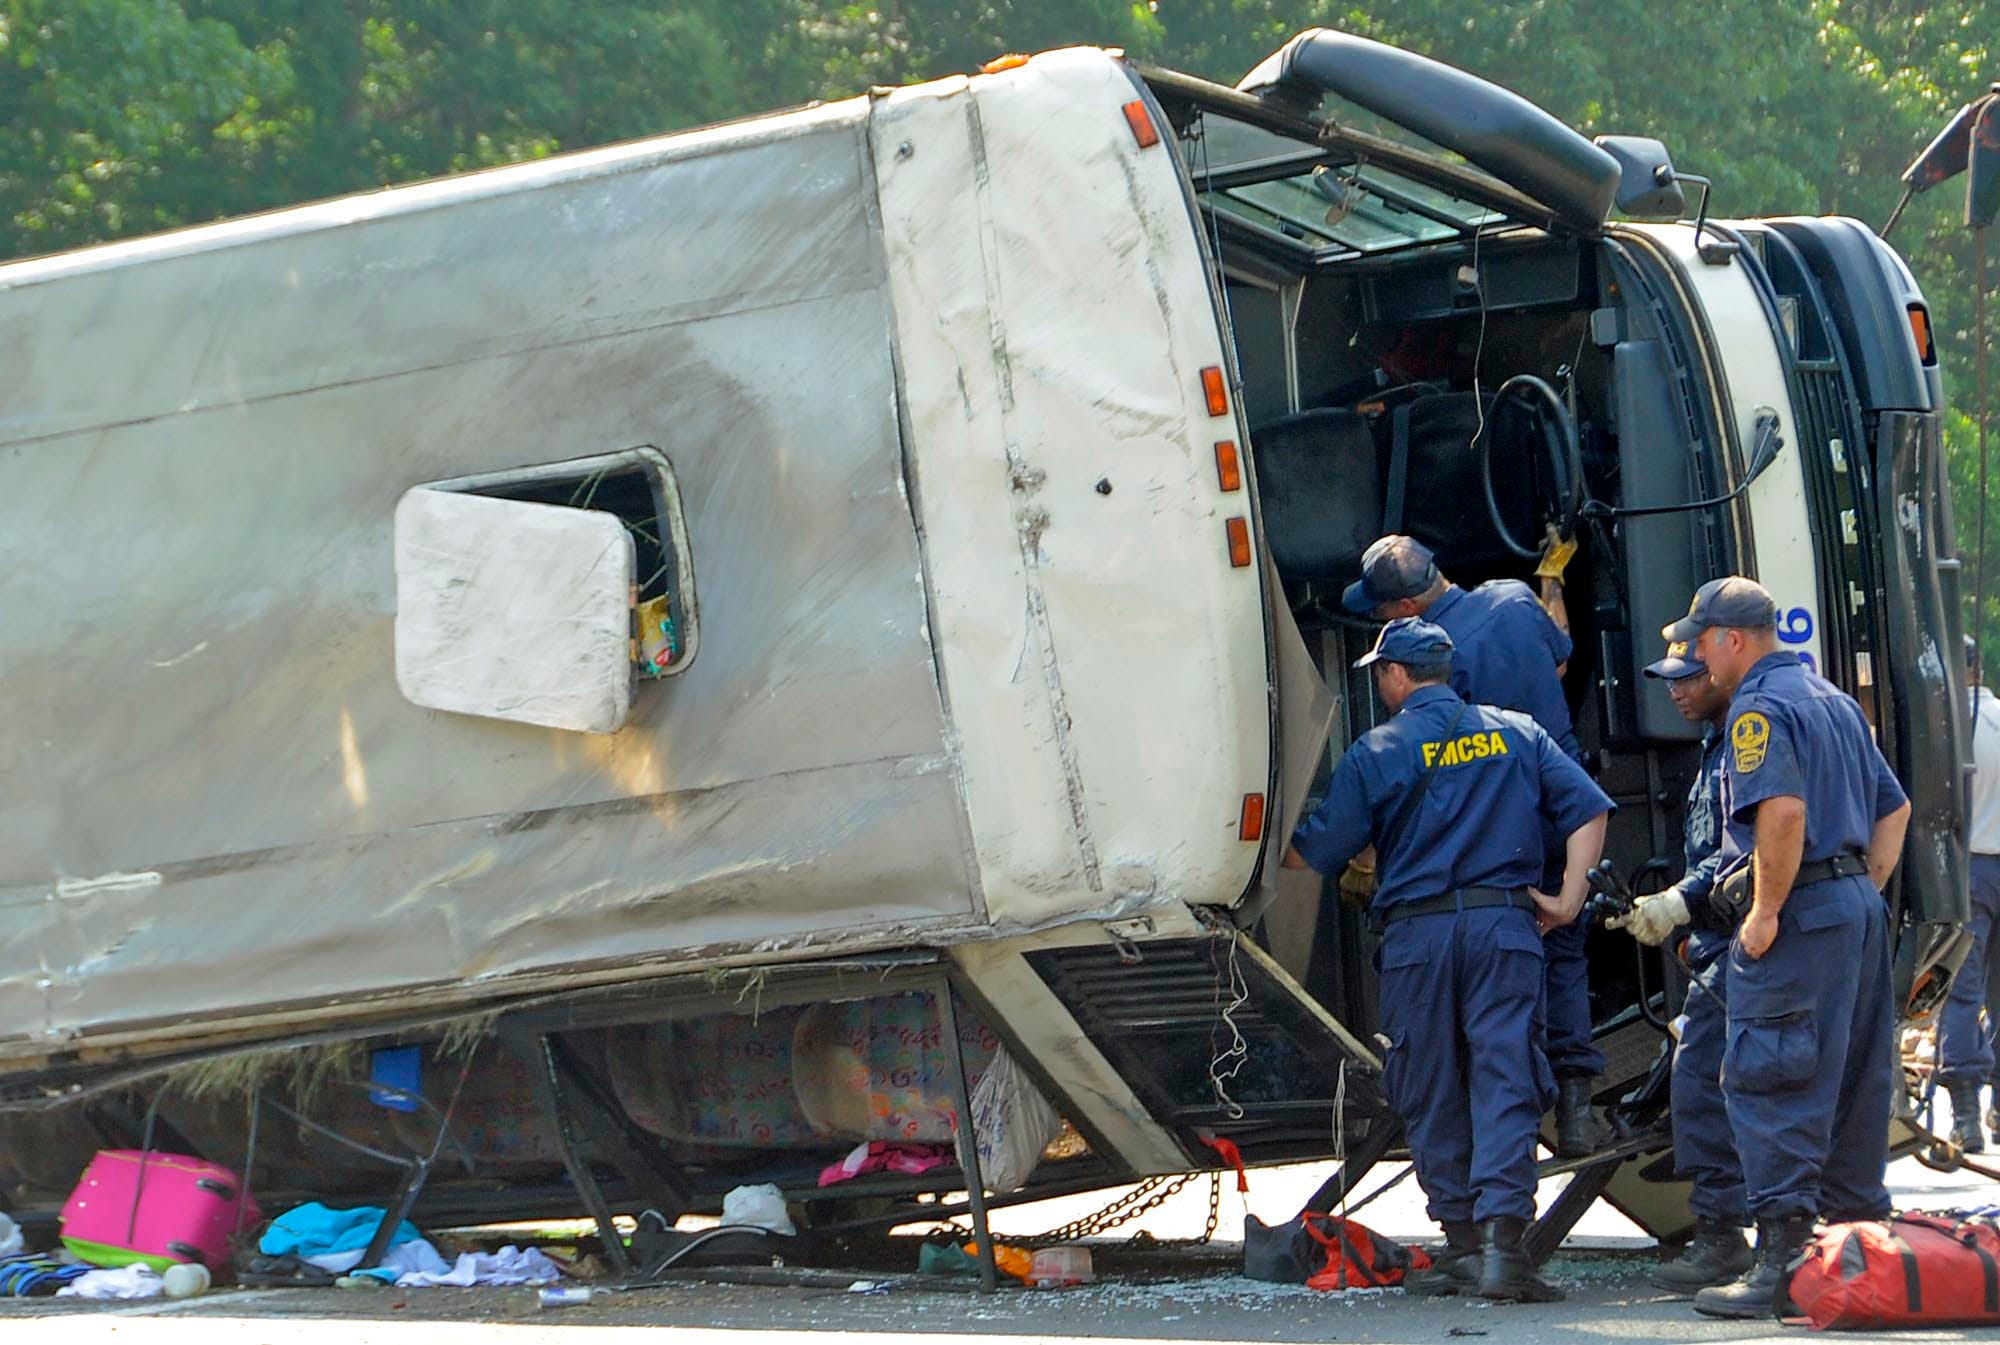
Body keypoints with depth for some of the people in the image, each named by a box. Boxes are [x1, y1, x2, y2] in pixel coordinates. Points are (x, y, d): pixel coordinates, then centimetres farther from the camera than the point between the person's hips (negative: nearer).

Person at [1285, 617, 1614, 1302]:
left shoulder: (1376, 752, 2)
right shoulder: (1517, 733, 11)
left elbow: (1312, 853, 3)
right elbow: (1588, 810, 5)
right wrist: (1568, 898, 5)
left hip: (1416, 934, -1)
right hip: (1504, 926, 1)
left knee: (1432, 1094, 8)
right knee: (1503, 1080, -3)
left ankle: (1461, 1241, 8)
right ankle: (1502, 1239, -16)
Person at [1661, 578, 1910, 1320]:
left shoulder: (1760, 708, -11)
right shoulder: (1834, 701, 20)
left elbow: (1783, 810, -26)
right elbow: (1894, 808, 23)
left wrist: (1765, 912, -20)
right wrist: (1862, 894, 18)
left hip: (1797, 919, -10)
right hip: (1858, 909, 10)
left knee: (1770, 1089, -9)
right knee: (1853, 1086, 13)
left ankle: (1781, 1262, -14)